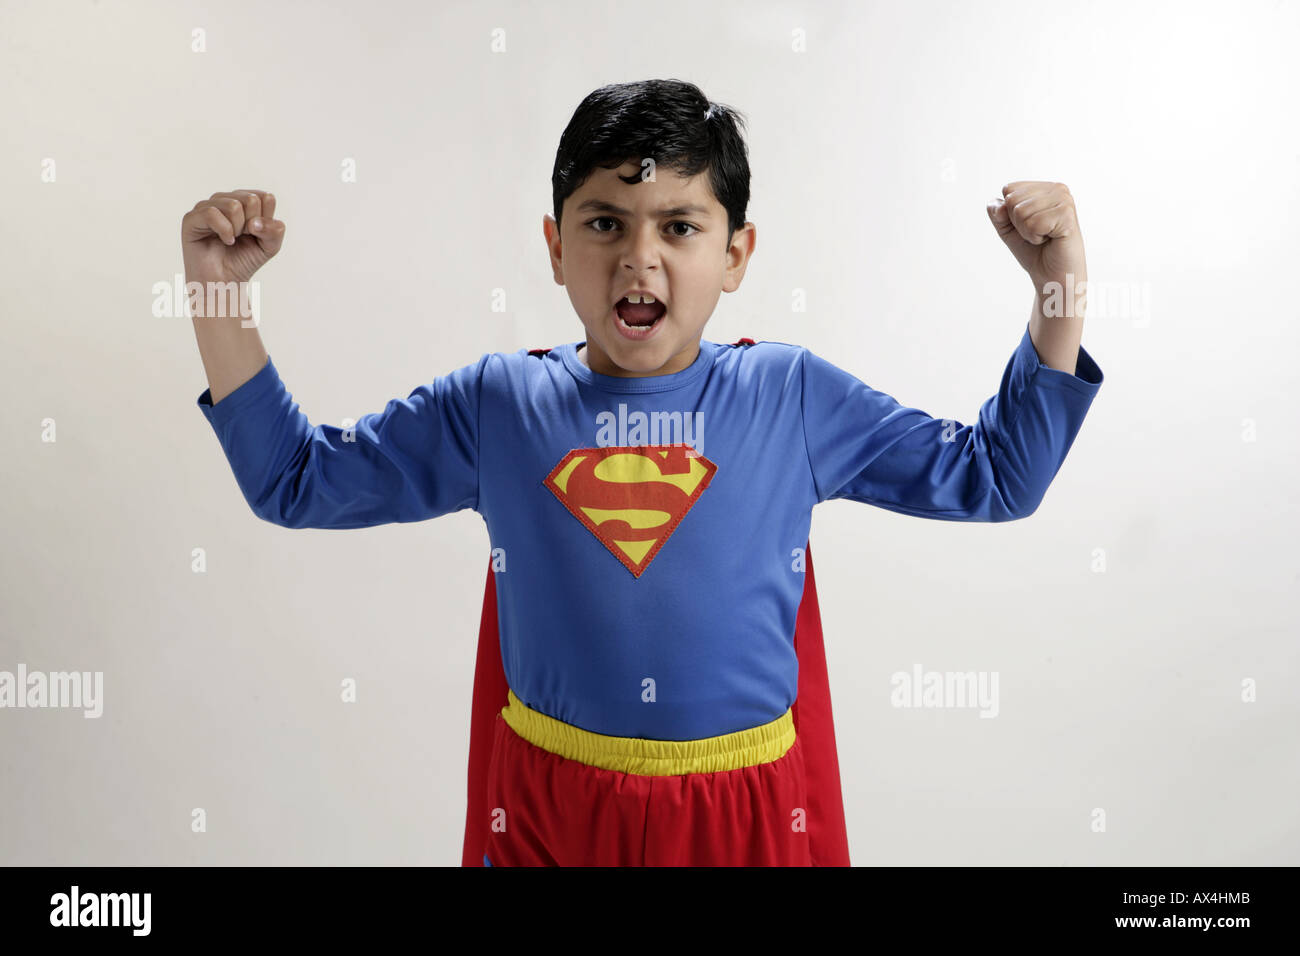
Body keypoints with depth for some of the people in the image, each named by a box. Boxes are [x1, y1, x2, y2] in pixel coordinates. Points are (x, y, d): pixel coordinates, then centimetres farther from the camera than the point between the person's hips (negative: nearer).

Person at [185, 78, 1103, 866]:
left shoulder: (794, 396, -3)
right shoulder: (495, 404, -3)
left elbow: (990, 476, 5)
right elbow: (297, 478, 5)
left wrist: (1060, 296, -4)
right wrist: (221, 300, -4)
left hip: (749, 807, 0)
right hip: (546, 808, 1)